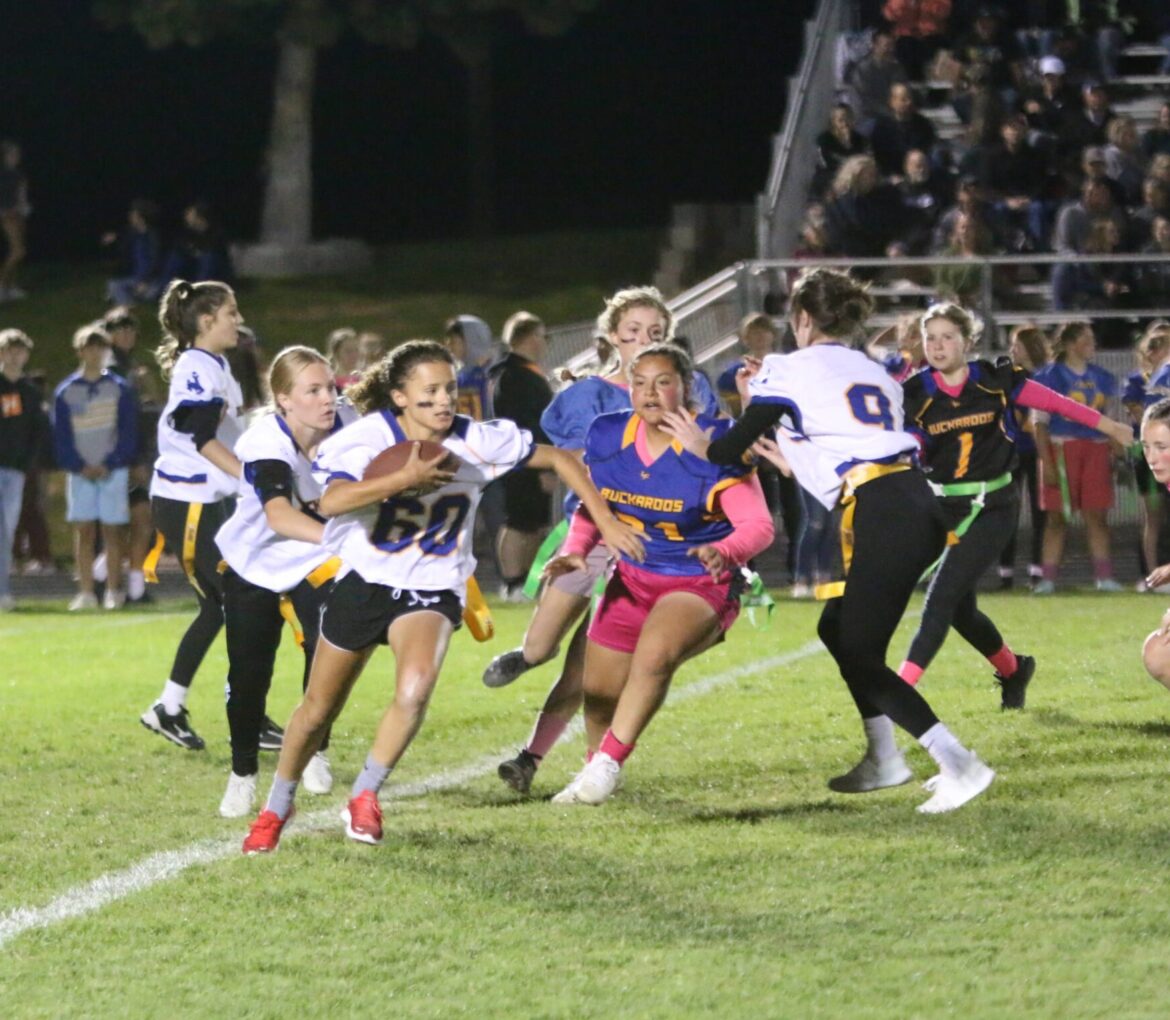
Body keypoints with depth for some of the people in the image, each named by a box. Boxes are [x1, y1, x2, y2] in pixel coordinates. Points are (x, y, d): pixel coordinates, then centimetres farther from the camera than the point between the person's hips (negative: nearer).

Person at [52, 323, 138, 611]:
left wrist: (109, 464, -11)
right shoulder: (66, 391, 5)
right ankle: (86, 592, -1)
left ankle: (114, 590, 4)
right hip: (80, 472, 1)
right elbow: (61, 436, 3)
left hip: (113, 470, -1)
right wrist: (80, 466, -9)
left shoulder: (119, 388, 3)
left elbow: (128, 433, -1)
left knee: (112, 531, -1)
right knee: (83, 531, -3)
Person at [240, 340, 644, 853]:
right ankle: (277, 806, 36)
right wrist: (406, 479, -45)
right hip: (362, 581, 0)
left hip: (430, 590, 0)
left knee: (415, 687, -29)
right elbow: (330, 501, -38)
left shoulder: (477, 443, -12)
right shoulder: (367, 439, -18)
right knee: (318, 710, 11)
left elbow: (560, 460, 1)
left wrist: (606, 521, -3)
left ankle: (364, 797, -10)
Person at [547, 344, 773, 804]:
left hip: (701, 584, -5)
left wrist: (724, 552, -45)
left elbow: (758, 524, -24)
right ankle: (596, 762, 41)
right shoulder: (607, 438, -4)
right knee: (599, 692, 10)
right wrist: (575, 551, -9)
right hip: (631, 580, 6)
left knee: (654, 654, -34)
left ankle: (605, 766, -25)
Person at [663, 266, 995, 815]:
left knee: (860, 657, -4)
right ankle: (882, 759, 25)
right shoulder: (873, 372, 25)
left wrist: (699, 444, 25)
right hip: (918, 500, 8)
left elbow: (730, 452, 5)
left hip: (882, 517, -8)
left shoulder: (789, 371, 4)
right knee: (836, 629, 22)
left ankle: (957, 763, -17)